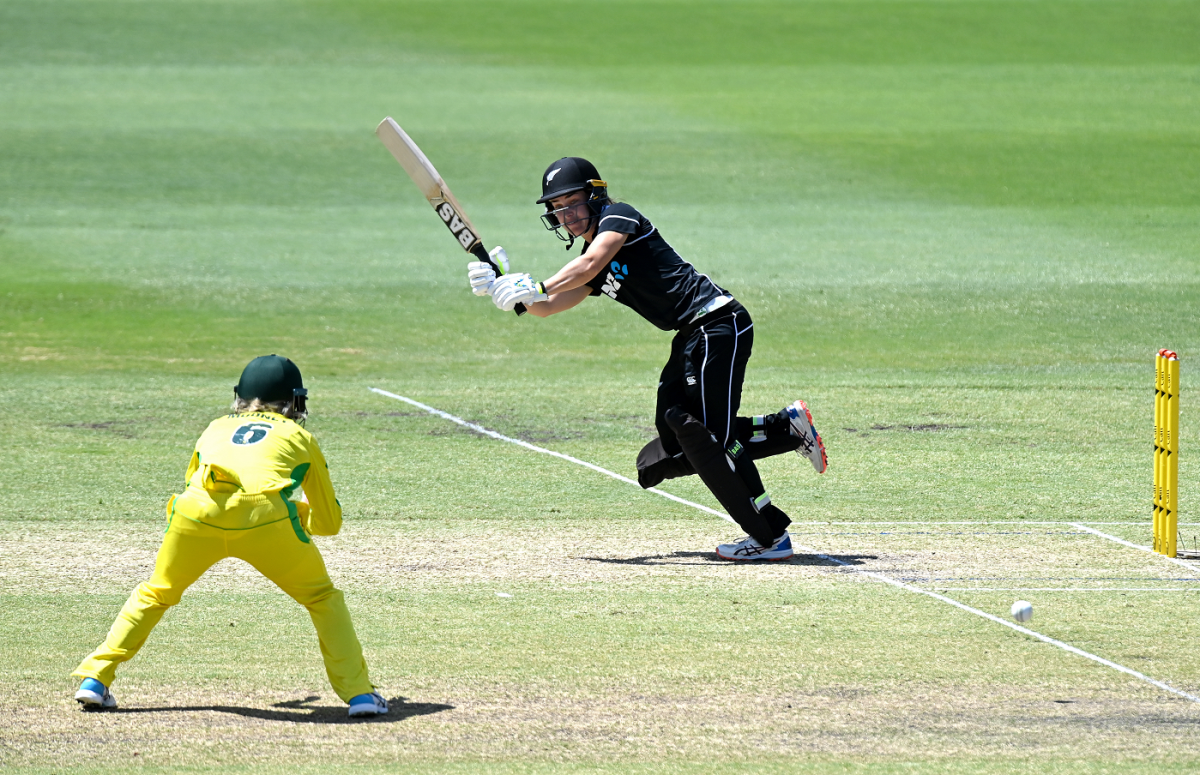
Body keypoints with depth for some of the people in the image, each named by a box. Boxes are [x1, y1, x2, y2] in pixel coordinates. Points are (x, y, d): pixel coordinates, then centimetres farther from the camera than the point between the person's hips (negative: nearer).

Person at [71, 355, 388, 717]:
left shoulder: (217, 428, 35)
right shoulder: (298, 436, 30)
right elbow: (330, 522, 35)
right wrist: (301, 514, 58)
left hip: (195, 511, 2)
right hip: (265, 514, -2)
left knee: (155, 593, 26)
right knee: (323, 598, 20)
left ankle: (95, 678, 17)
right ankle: (359, 692, 11)